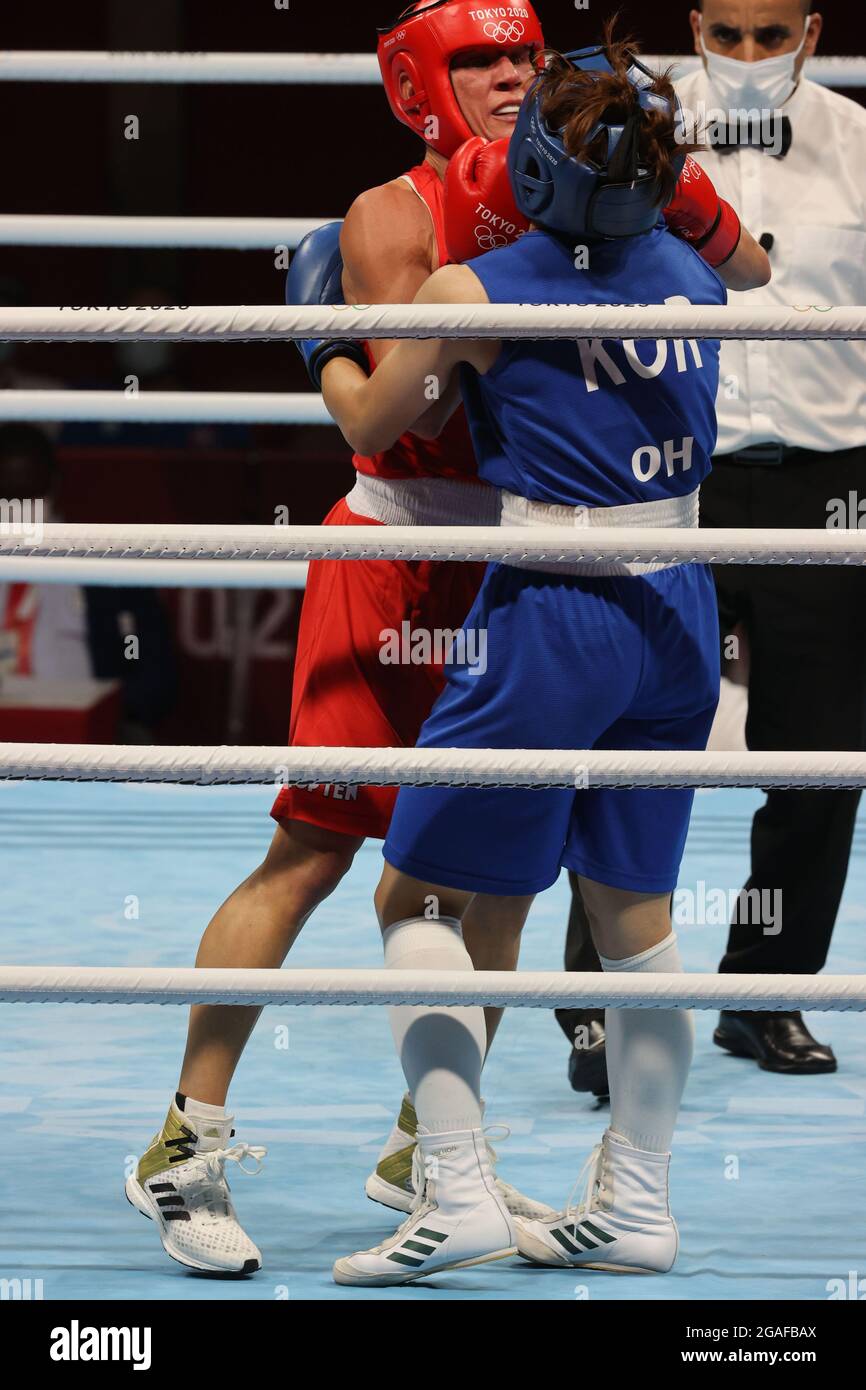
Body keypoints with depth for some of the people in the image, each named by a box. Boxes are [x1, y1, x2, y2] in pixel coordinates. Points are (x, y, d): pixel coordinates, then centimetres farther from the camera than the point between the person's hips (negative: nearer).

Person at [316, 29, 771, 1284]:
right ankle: (636, 1206, 19)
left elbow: (369, 425, 5)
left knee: (419, 893, 4)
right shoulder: (690, 273, 4)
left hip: (552, 616, -6)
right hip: (679, 612, 6)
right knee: (632, 899, 16)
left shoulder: (474, 292, -10)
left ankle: (456, 1191, -7)